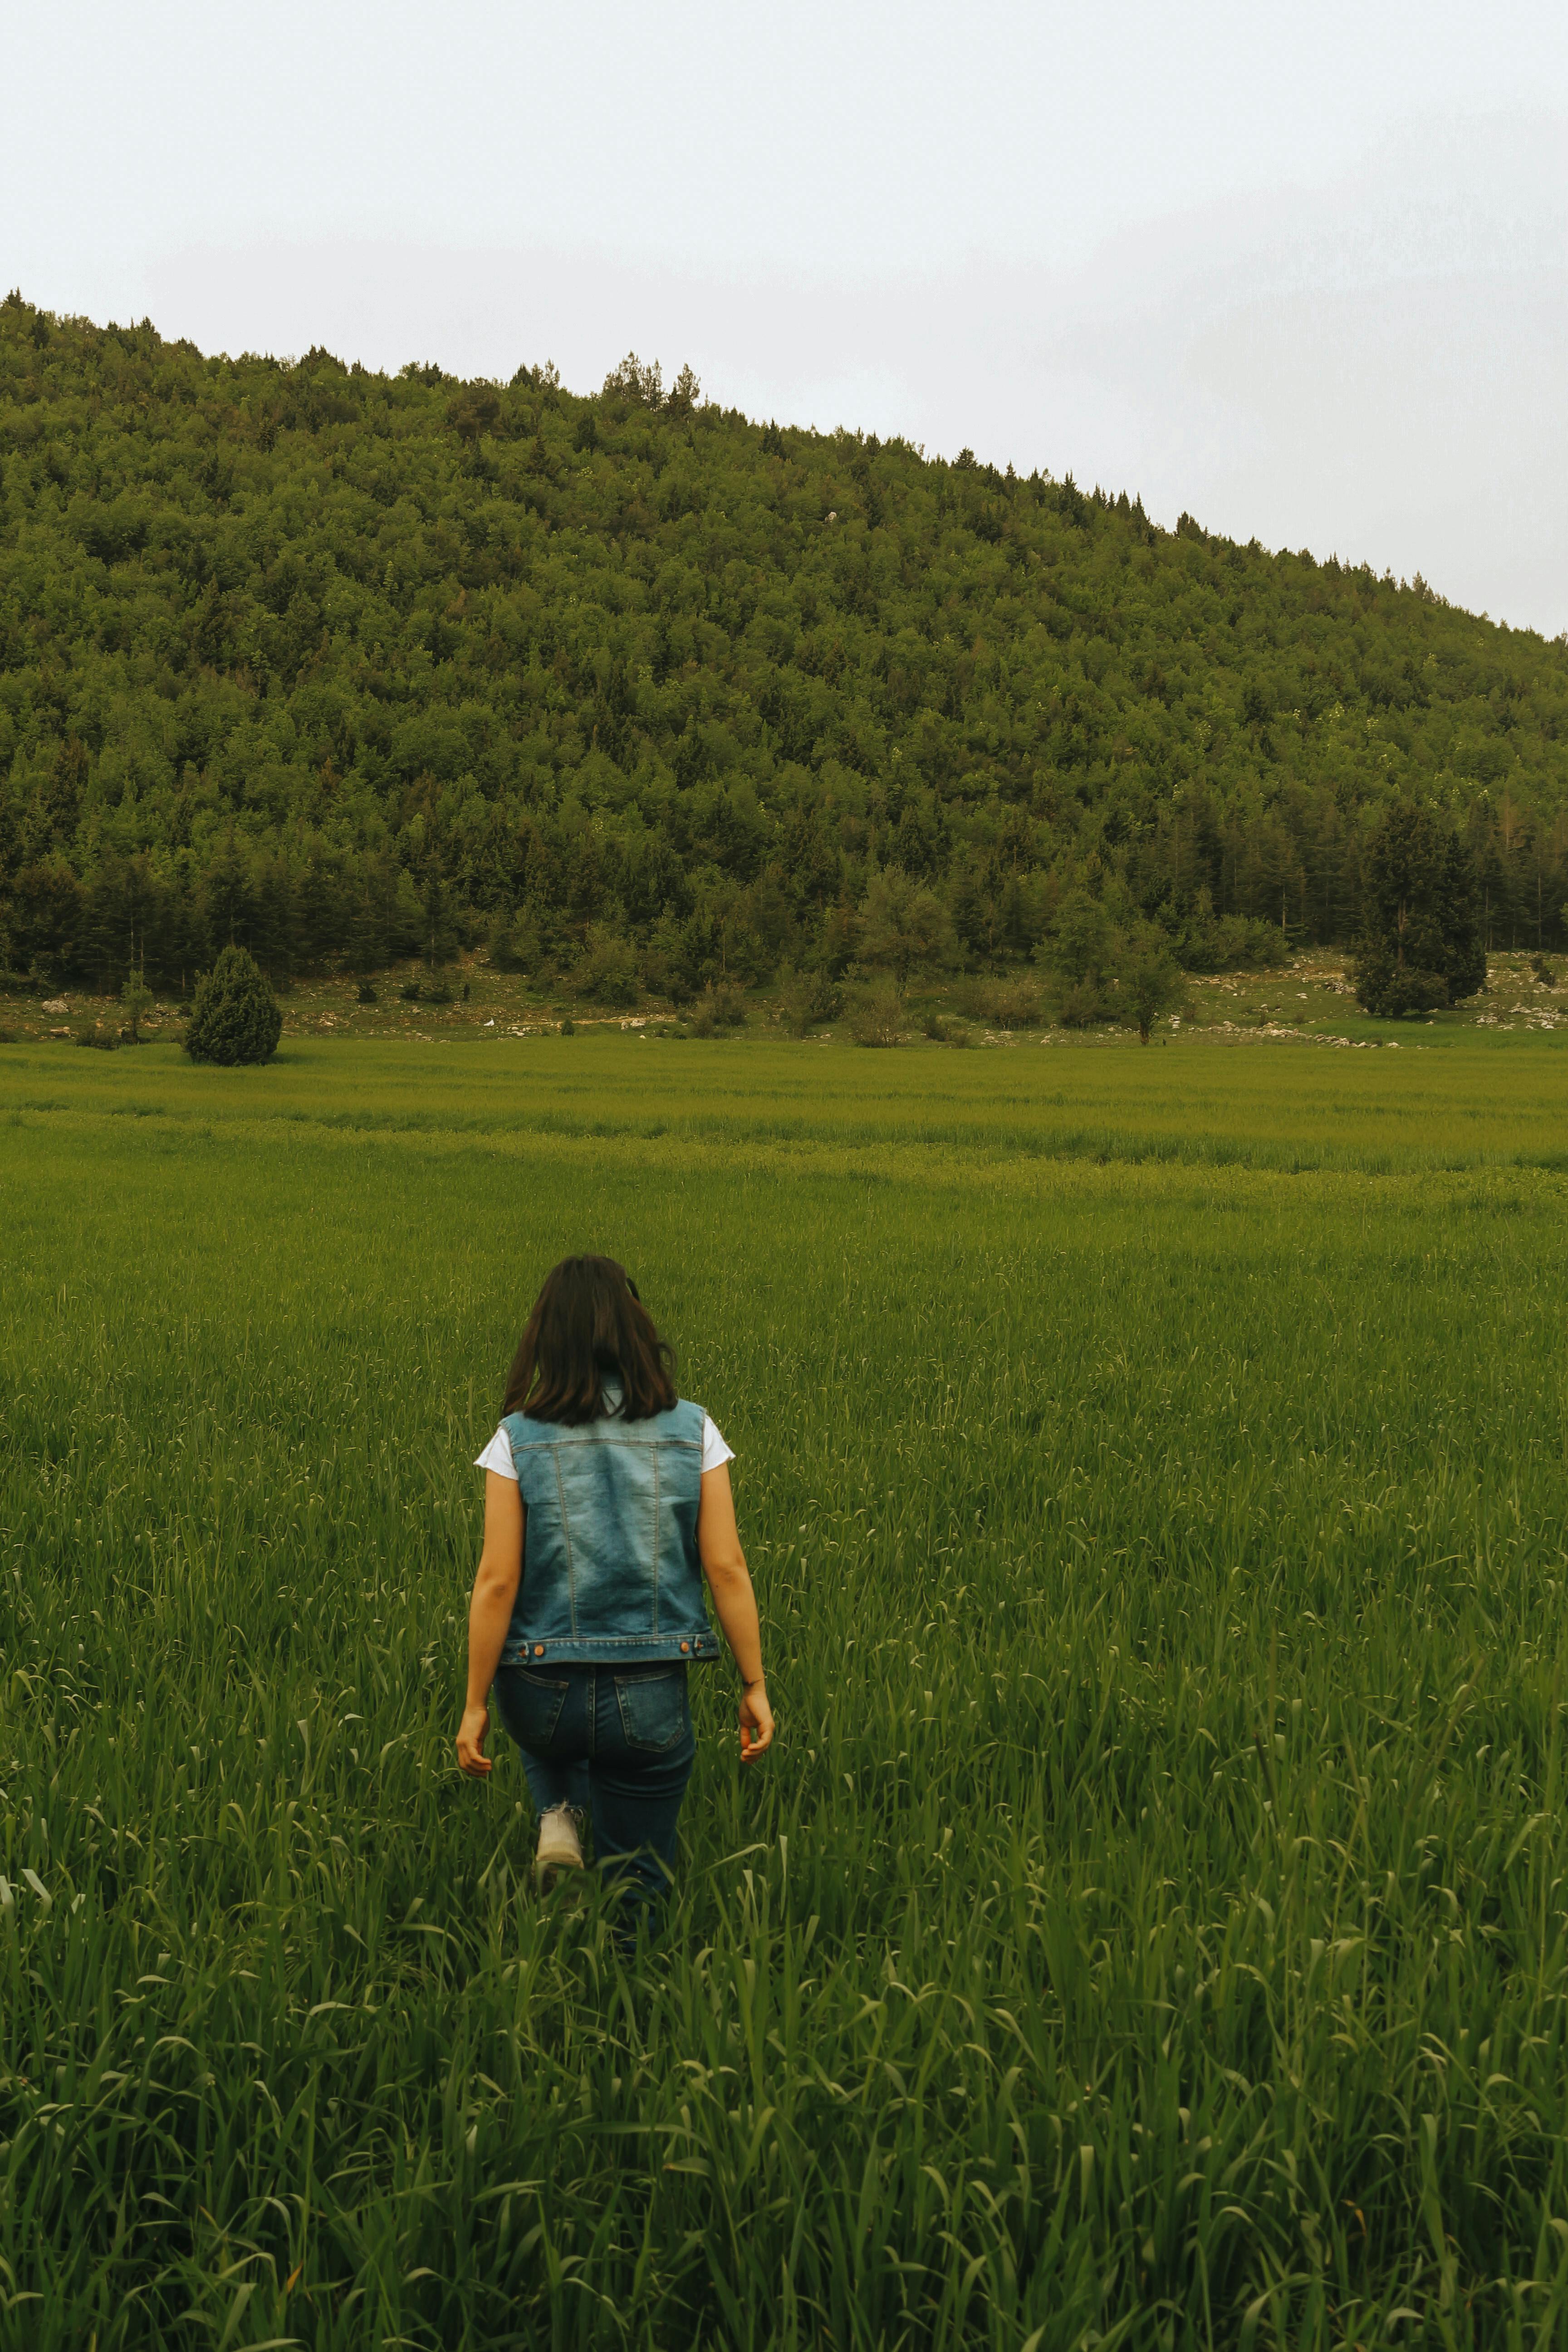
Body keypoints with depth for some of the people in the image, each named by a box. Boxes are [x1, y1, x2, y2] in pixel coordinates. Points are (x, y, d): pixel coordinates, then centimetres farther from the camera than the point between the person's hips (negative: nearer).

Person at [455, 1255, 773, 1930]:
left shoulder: (518, 1439, -5)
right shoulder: (692, 1431, -2)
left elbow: (497, 1583, -7)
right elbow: (727, 1569, -3)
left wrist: (475, 1706, 1)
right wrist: (755, 1686, 5)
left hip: (542, 1694, 0)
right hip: (651, 1700, 1)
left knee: (551, 1734, 37)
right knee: (633, 1896, 18)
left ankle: (559, 1817, 9)